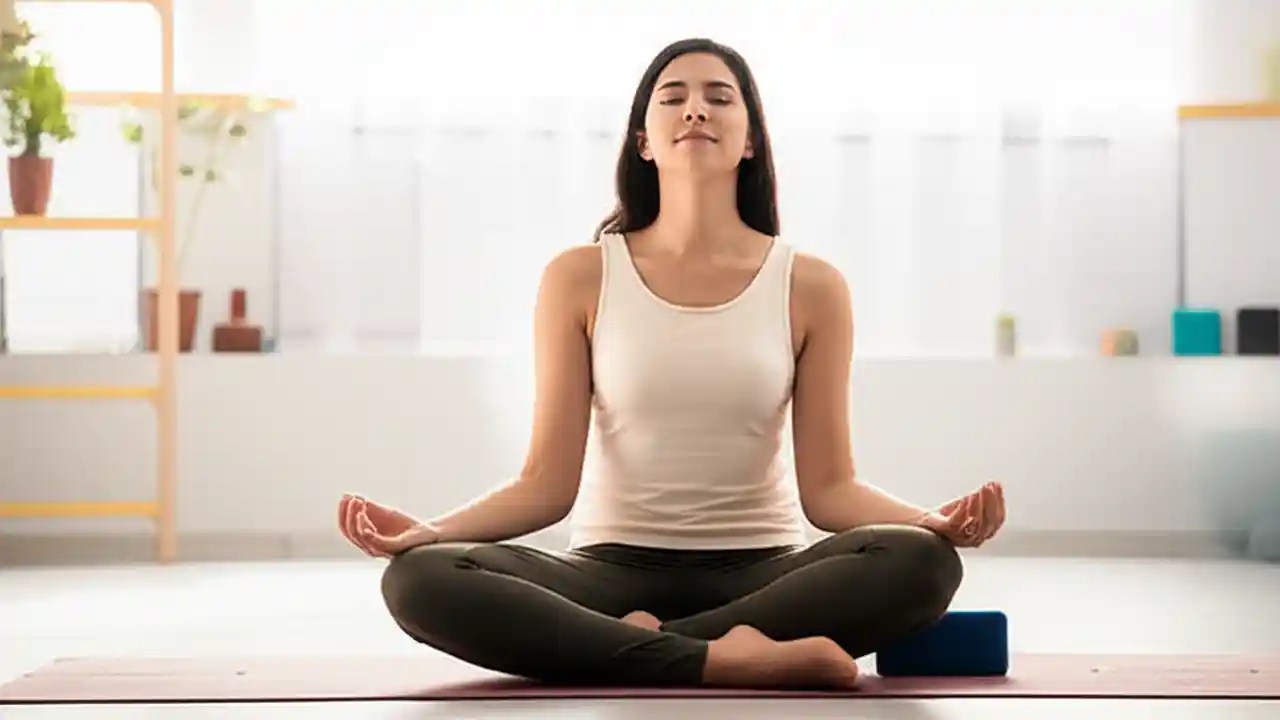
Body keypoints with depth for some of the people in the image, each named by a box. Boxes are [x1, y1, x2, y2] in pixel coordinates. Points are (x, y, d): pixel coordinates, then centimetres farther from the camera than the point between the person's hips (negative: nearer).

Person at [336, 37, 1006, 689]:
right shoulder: (580, 278, 2)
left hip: (761, 570, 1)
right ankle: (721, 659, -30)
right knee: (420, 579, -29)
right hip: (614, 568, 0)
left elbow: (828, 487, -1)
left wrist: (932, 520, -22)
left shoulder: (810, 287, 2)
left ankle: (639, 647, -24)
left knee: (920, 560, -31)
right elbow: (547, 483, -2)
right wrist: (431, 529, -20)